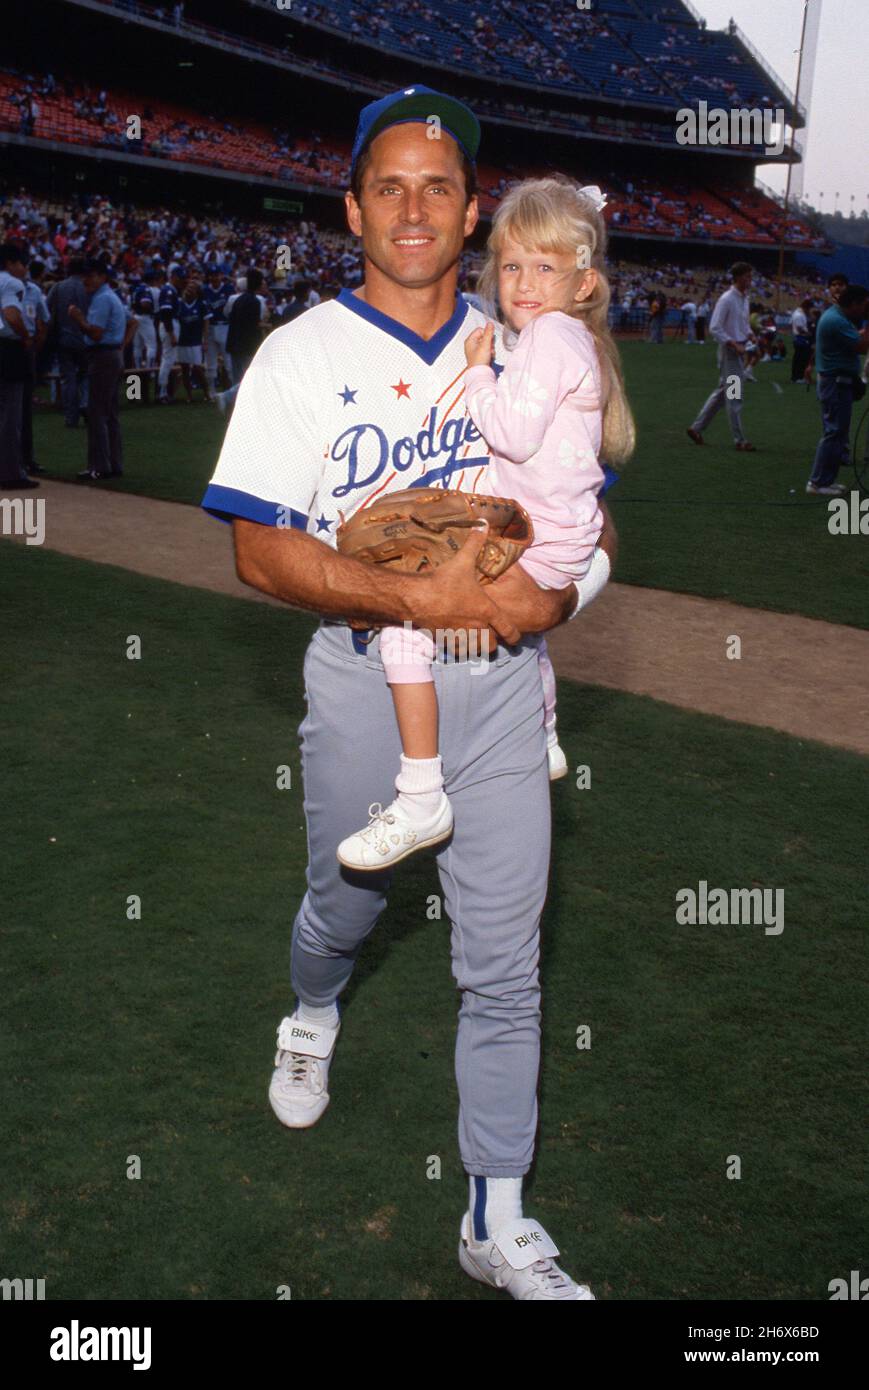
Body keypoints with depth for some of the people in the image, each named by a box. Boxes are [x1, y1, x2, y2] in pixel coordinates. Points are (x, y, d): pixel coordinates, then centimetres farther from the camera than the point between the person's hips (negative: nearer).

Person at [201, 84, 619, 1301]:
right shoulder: (302, 356, -5)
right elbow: (261, 551, -12)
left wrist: (559, 590, -11)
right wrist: (419, 597, -23)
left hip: (501, 680, 2)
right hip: (364, 677, -2)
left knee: (505, 959, 4)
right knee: (346, 901, 18)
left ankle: (499, 1220, 17)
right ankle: (314, 1014, 55)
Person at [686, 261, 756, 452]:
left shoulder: (745, 298, 12)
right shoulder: (727, 299, -14)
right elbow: (714, 328, -18)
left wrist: (751, 337, 5)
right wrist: (734, 345, -22)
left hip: (739, 349, 9)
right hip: (729, 350, -9)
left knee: (723, 392, 13)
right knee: (734, 395, -5)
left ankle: (696, 428, 21)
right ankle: (739, 440, -1)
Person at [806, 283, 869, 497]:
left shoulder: (836, 315, 13)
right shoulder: (837, 321, -20)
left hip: (837, 381, 11)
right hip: (836, 382, -11)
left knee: (836, 431, 15)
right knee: (835, 432, -7)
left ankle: (825, 479, 21)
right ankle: (819, 482, -4)